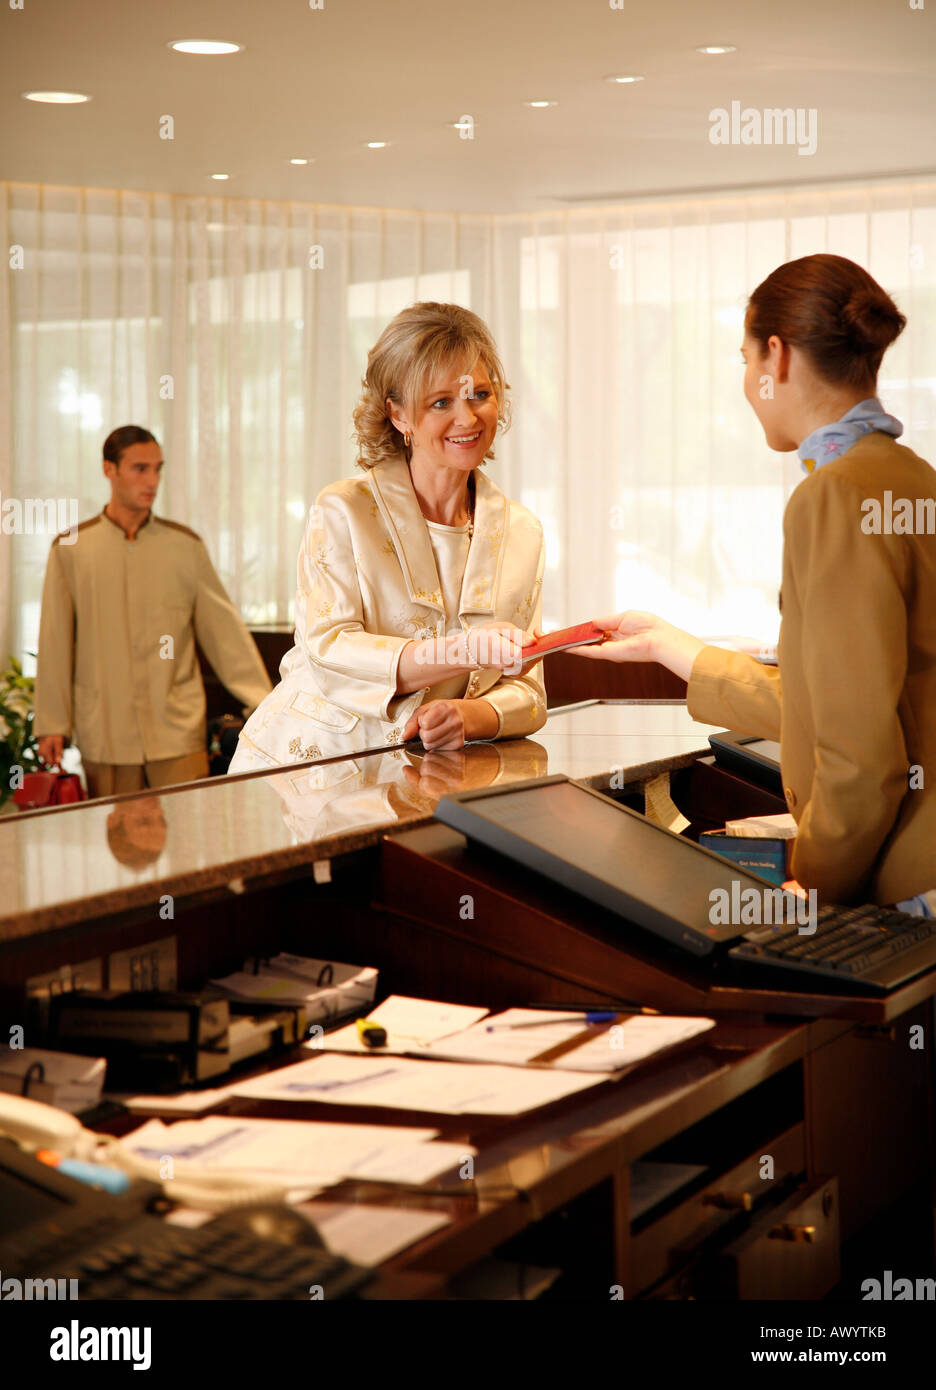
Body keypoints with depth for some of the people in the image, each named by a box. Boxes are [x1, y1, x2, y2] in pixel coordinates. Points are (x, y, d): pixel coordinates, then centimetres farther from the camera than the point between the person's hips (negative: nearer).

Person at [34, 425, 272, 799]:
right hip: (105, 736, 0)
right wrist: (51, 723, 4)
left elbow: (224, 630, 7)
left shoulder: (185, 546, 6)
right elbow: (55, 645, 6)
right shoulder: (71, 550, 4)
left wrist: (264, 702, 1)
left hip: (177, 730, 0)